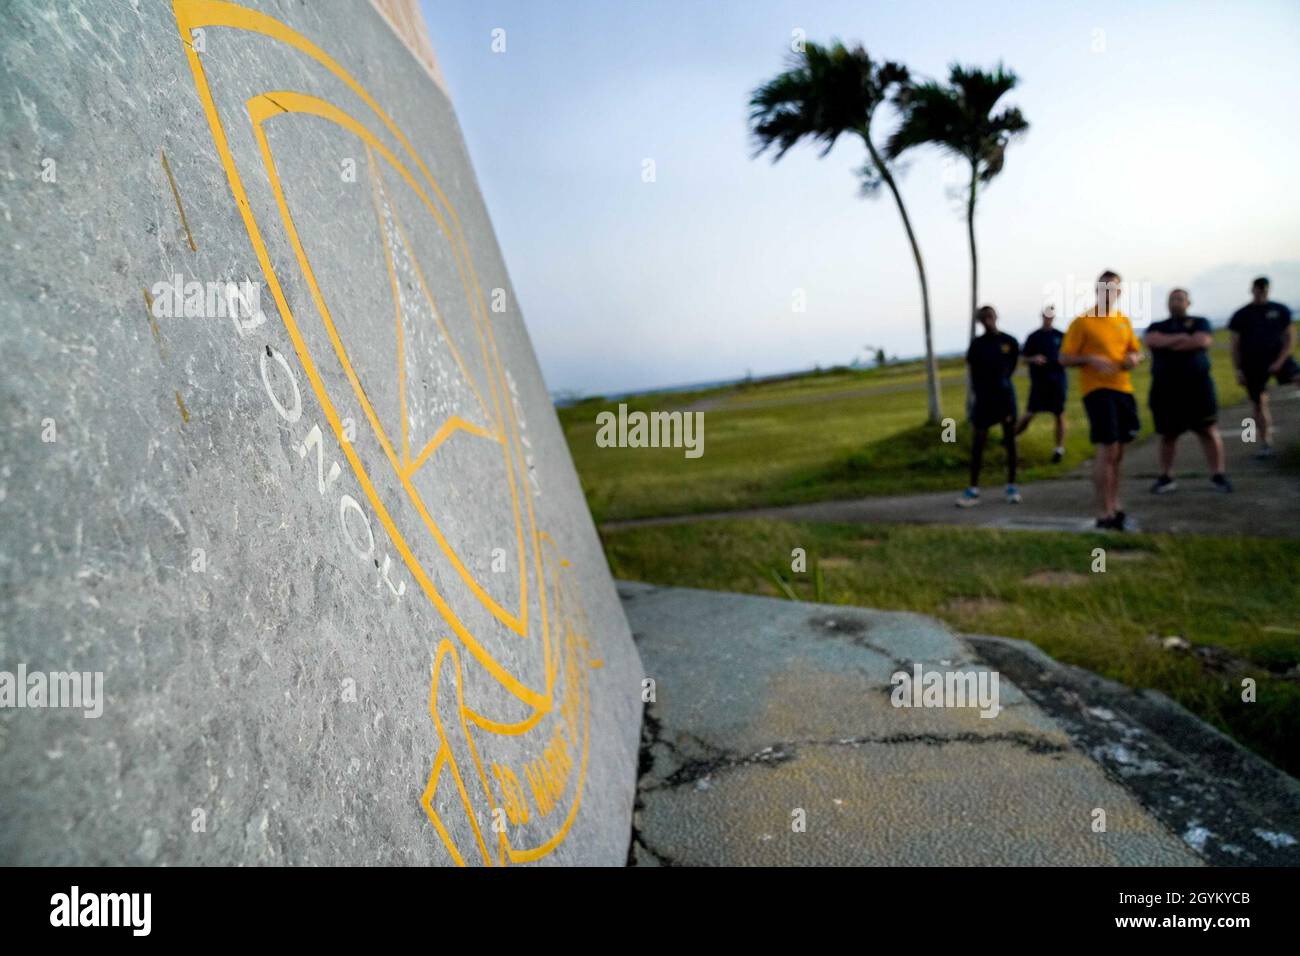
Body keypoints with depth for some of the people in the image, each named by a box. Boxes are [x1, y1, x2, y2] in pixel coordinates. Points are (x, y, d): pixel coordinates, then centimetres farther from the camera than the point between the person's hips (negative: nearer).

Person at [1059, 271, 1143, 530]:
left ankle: (1113, 506, 26)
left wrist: (1134, 358, 0)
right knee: (1106, 450, -13)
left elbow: (1136, 351, 23)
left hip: (1123, 389, 6)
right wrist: (1091, 359, -21)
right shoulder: (1082, 322, -4)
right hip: (1097, 390, -6)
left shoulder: (1124, 320, 13)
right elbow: (1064, 358, -5)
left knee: (1117, 452, 13)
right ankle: (1104, 514, -8)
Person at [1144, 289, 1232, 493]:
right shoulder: (1156, 327, 16)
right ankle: (1166, 477, 15)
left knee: (1208, 431, -3)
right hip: (1165, 389, 2)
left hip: (1198, 387, -1)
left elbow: (1203, 341, -9)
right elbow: (1151, 341, -6)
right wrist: (1180, 337, -10)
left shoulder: (1199, 322, 11)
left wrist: (1168, 343, -3)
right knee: (1167, 435, 6)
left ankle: (1218, 475, 5)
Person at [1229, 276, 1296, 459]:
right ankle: (1266, 445, 11)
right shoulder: (1241, 315, 5)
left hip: (1277, 358, 0)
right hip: (1253, 364, 0)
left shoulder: (1280, 310, 5)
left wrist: (1280, 361, -12)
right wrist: (1238, 371, -2)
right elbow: (1235, 346, 5)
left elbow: (1290, 338, 3)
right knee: (1260, 404, 3)